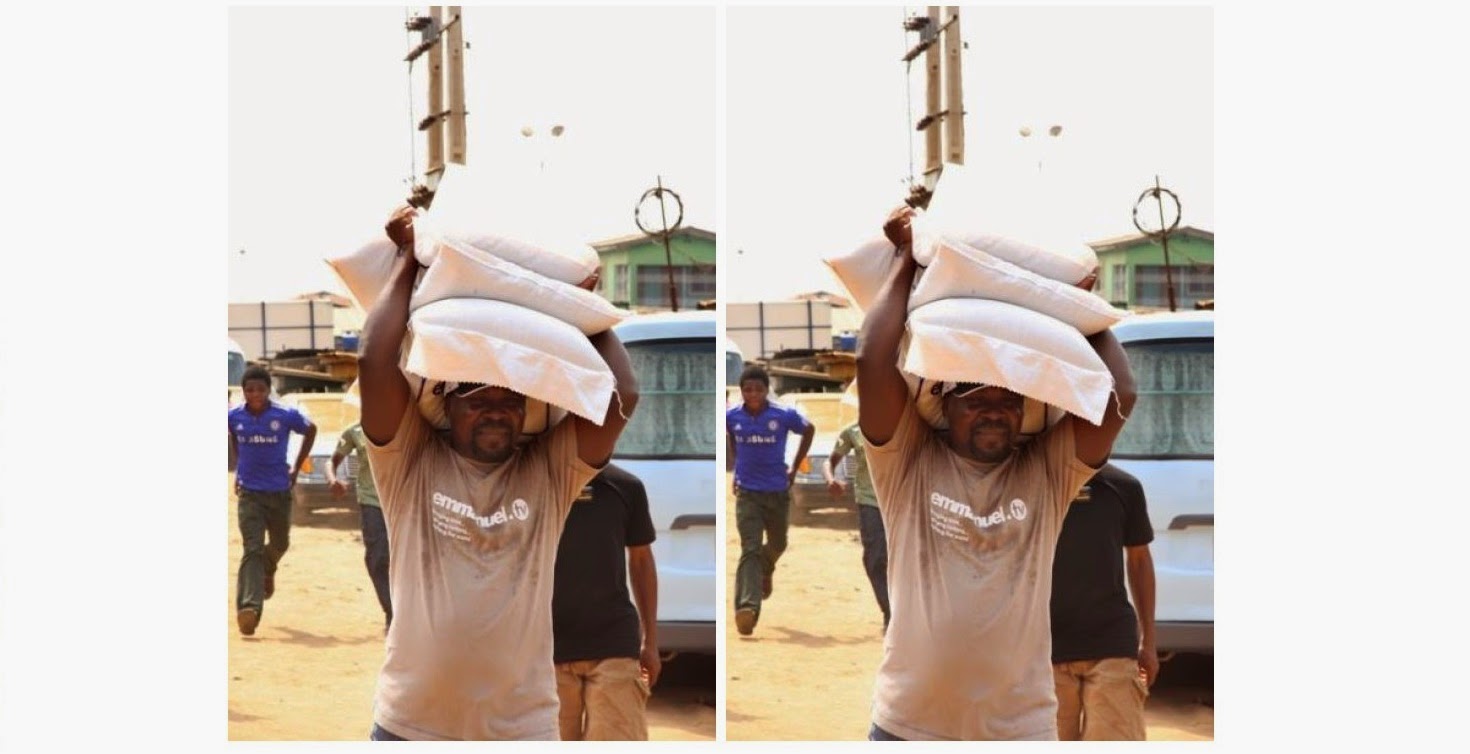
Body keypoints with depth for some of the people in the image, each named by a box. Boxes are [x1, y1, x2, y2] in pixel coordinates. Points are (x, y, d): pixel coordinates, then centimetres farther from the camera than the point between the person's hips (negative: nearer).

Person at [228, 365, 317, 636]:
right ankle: (248, 607, -23)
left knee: (280, 544, 20)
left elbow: (311, 431, 6)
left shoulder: (286, 416, -13)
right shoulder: (233, 417, -6)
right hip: (249, 492, -1)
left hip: (280, 491, 1)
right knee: (252, 549, -14)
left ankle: (267, 570, 55)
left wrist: (296, 467, 5)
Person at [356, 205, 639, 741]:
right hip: (410, 727, 0)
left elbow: (621, 398, -7)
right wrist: (408, 260, -3)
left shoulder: (549, 472, 3)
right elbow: (375, 364, -12)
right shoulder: (411, 463, 0)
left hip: (520, 730, 1)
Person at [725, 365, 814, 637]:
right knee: (749, 549, -15)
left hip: (778, 491, 1)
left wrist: (795, 468, 7)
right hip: (747, 492, -1)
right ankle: (747, 607, -26)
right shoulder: (731, 416, -7)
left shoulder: (784, 416, -13)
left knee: (778, 545, 20)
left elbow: (809, 430, 6)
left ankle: (766, 570, 56)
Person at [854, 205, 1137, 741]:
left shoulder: (1047, 472, 3)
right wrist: (907, 260, -3)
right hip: (908, 727, -1)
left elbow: (1119, 397, -7)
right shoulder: (908, 463, 0)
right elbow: (873, 363, -12)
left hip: (1019, 731, 1)